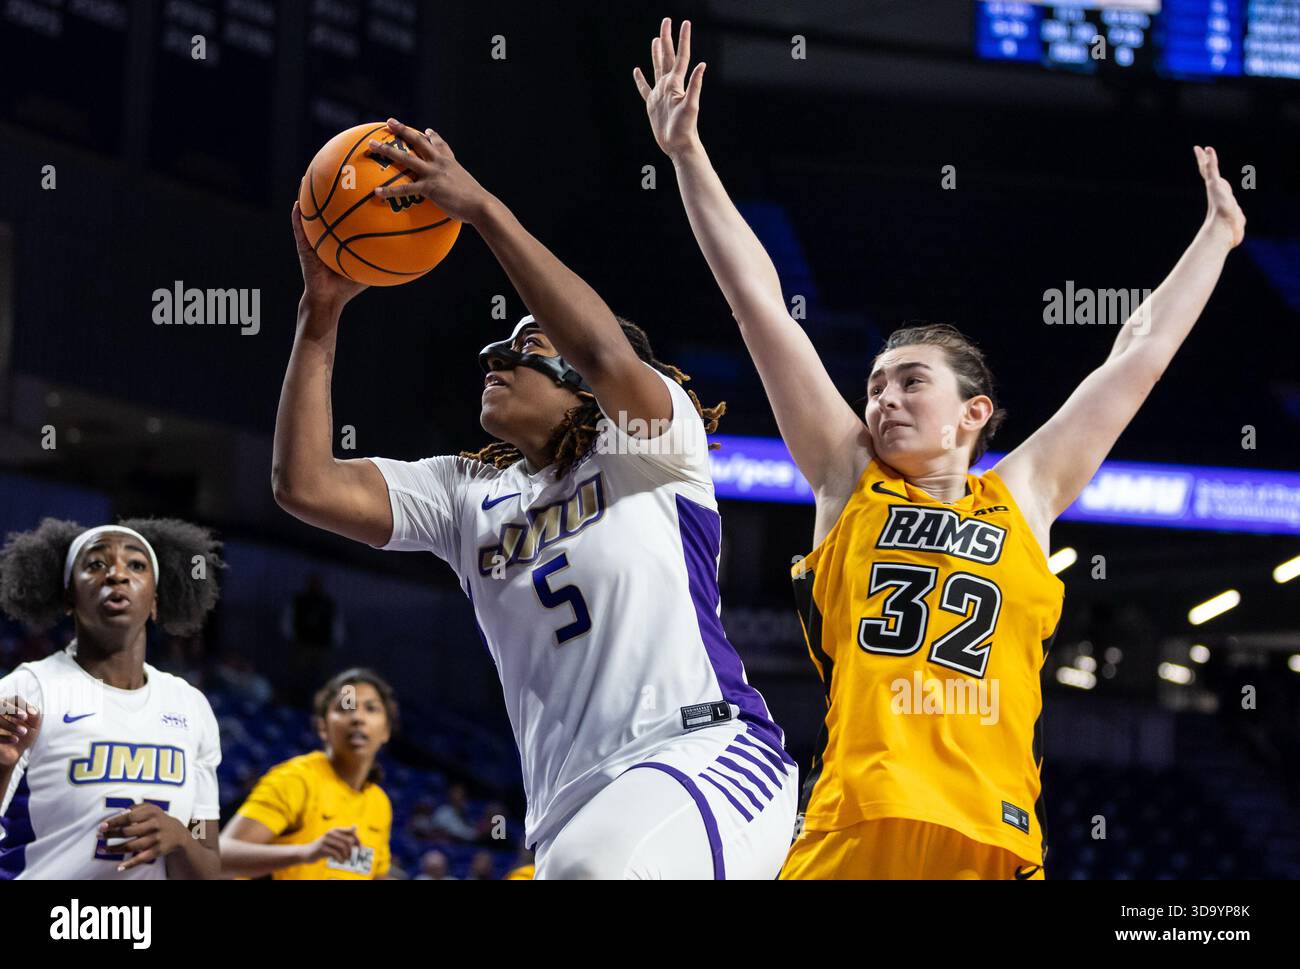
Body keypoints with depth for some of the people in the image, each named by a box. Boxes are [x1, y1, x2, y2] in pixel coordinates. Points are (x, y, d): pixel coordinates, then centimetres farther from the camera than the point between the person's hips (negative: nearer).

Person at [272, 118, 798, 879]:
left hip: (709, 756, -6)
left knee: (594, 864, -38)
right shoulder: (468, 494, 21)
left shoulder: (649, 452, 7)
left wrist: (481, 207, -17)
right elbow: (305, 485, 8)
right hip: (575, 805, 6)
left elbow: (607, 355, -17)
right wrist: (322, 311, 4)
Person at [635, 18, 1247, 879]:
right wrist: (687, 152, 16)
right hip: (853, 832, -1)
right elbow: (759, 299, 16)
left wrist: (1216, 234, 36)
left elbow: (1140, 354, 27)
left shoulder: (1024, 495, 18)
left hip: (992, 845, 1)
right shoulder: (850, 482, 16)